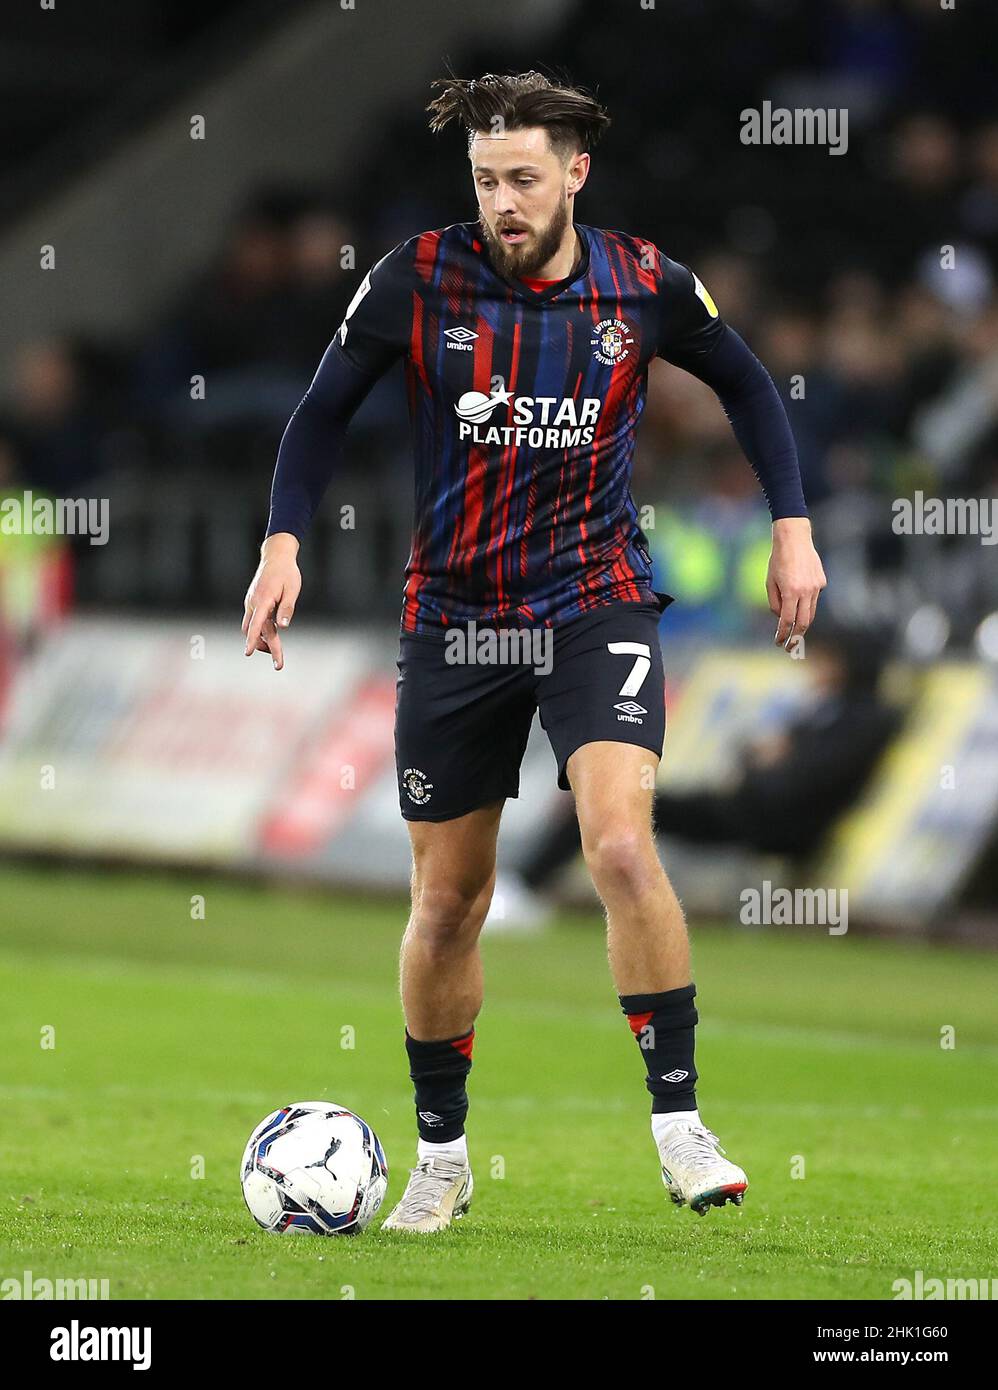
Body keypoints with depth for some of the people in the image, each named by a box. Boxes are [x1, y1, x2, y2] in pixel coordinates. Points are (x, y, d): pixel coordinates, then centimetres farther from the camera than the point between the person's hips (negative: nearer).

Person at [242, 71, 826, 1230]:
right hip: (453, 618, 1)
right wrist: (283, 542, -9)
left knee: (620, 843, -23)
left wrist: (792, 526, 6)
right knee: (447, 897, 7)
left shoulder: (644, 286, -6)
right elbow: (324, 409, 3)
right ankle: (440, 1157, 24)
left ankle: (680, 1125, -13)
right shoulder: (419, 279, -8)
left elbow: (743, 384, 12)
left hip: (596, 607, -1)